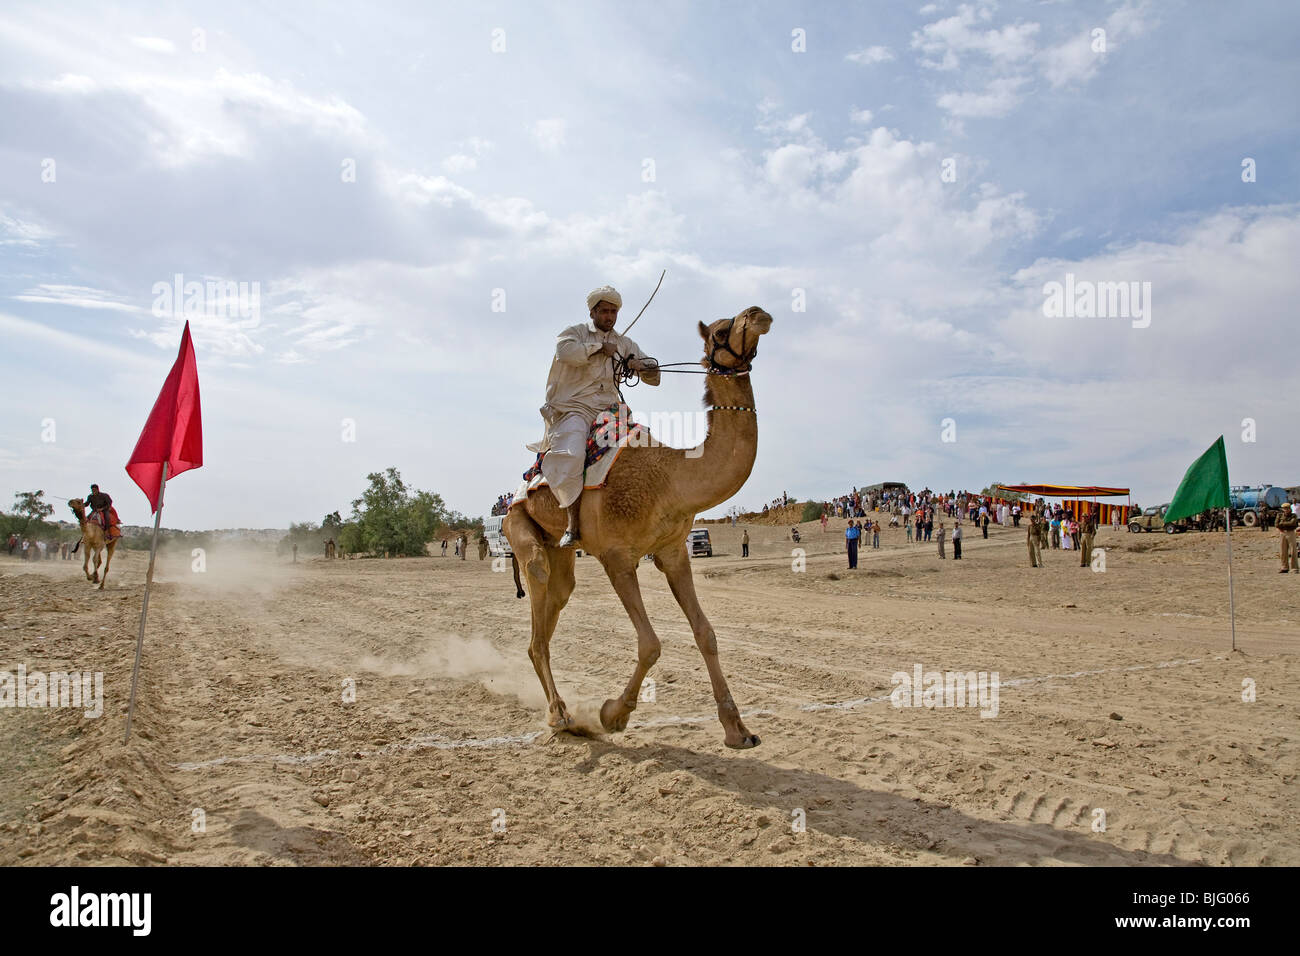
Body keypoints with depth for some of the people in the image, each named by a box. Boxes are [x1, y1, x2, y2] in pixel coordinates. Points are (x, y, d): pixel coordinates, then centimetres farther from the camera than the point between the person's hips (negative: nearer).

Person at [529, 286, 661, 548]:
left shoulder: (625, 344, 22)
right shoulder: (576, 332, 10)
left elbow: (654, 377, 18)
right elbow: (564, 350, -16)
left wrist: (642, 366, -4)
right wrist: (600, 347, -8)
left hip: (608, 409, 5)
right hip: (574, 407, -5)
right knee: (571, 456, -32)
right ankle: (574, 524, -24)